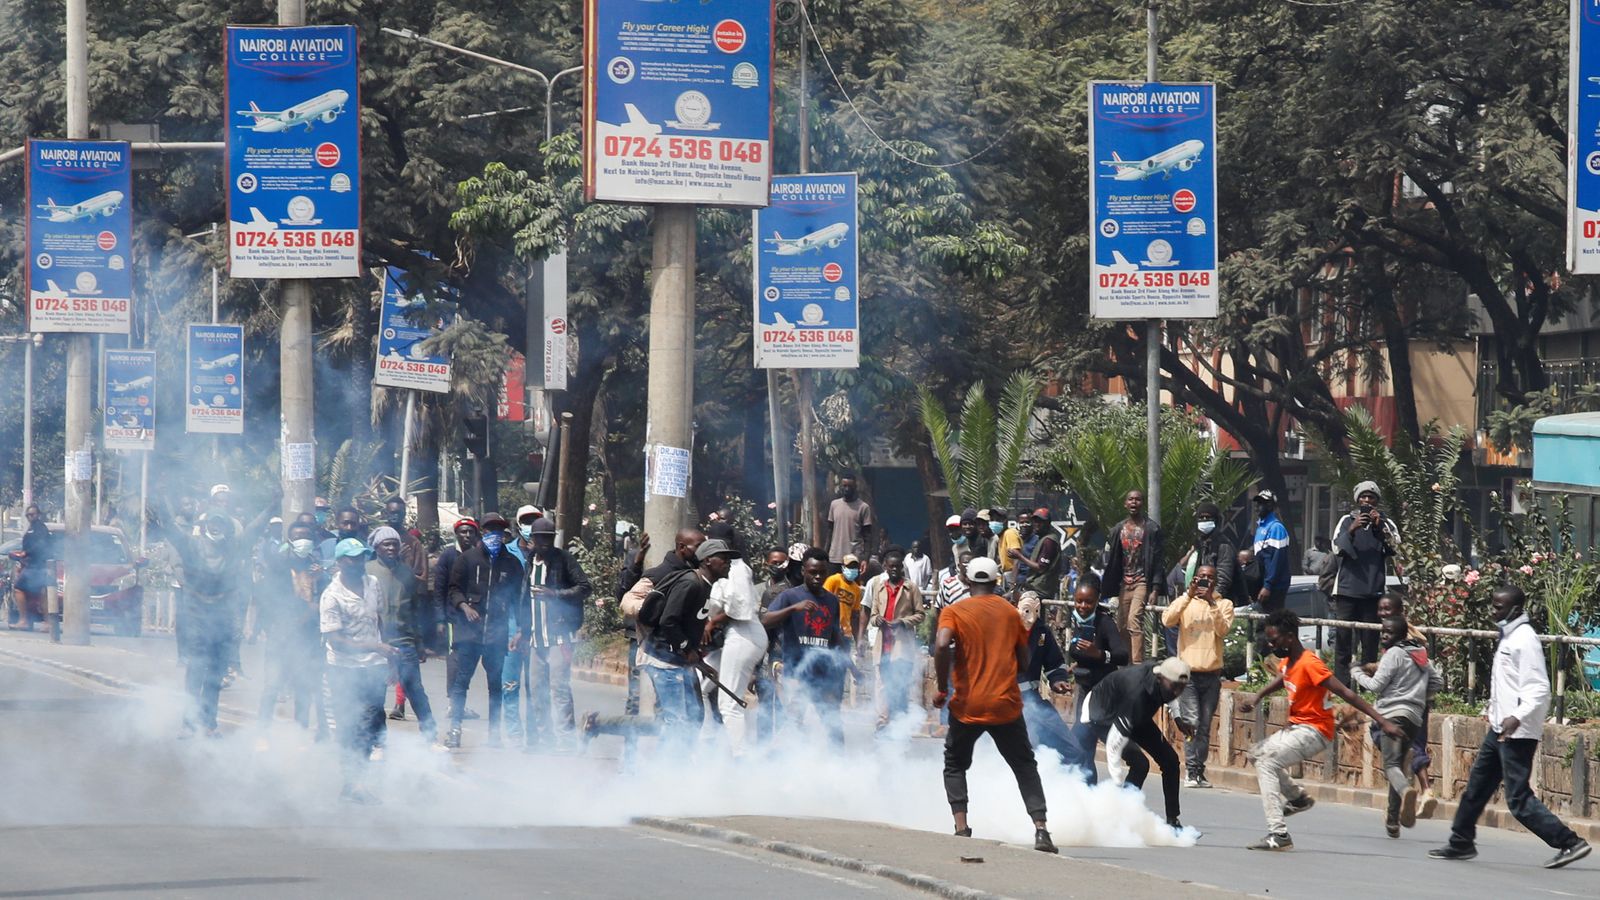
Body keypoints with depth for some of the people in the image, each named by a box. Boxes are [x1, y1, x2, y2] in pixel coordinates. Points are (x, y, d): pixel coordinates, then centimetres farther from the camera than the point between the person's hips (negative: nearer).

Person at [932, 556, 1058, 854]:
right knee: (1025, 767, 12)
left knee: (955, 766, 17)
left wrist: (941, 686, -10)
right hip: (1006, 705, 2)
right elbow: (1024, 662, 12)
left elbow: (942, 644, -20)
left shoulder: (954, 612, -1)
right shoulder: (1010, 613, 9)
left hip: (967, 706, -2)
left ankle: (961, 827, 0)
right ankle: (1041, 828, -3)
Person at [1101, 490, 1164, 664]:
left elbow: (1156, 560, -5)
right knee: (1122, 626, 4)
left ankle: (1137, 664, -25)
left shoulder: (1151, 528, -2)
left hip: (1141, 582, -6)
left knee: (1134, 621, -20)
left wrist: (1155, 589, -12)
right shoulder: (1119, 529, 13)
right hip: (1124, 583, 6)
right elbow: (1111, 560, 15)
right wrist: (1108, 587, 11)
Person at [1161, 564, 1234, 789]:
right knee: (1191, 723, -12)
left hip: (1212, 674, 2)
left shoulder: (1224, 604, 8)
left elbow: (1223, 630, -8)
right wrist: (1188, 595, -16)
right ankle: (1190, 771, -10)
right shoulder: (1185, 602, 7)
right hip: (1188, 673, -2)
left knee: (1205, 727, 5)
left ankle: (1199, 772, 10)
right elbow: (1167, 620, -11)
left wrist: (1211, 603, -16)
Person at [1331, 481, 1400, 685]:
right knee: (1343, 637, -3)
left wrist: (1380, 527, -17)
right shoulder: (1347, 521, 11)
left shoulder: (1385, 523, 10)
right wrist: (1352, 530, -15)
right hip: (1347, 589, 0)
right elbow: (1337, 547, 0)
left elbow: (1395, 546, -5)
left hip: (1373, 591, 0)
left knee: (1370, 638, -1)